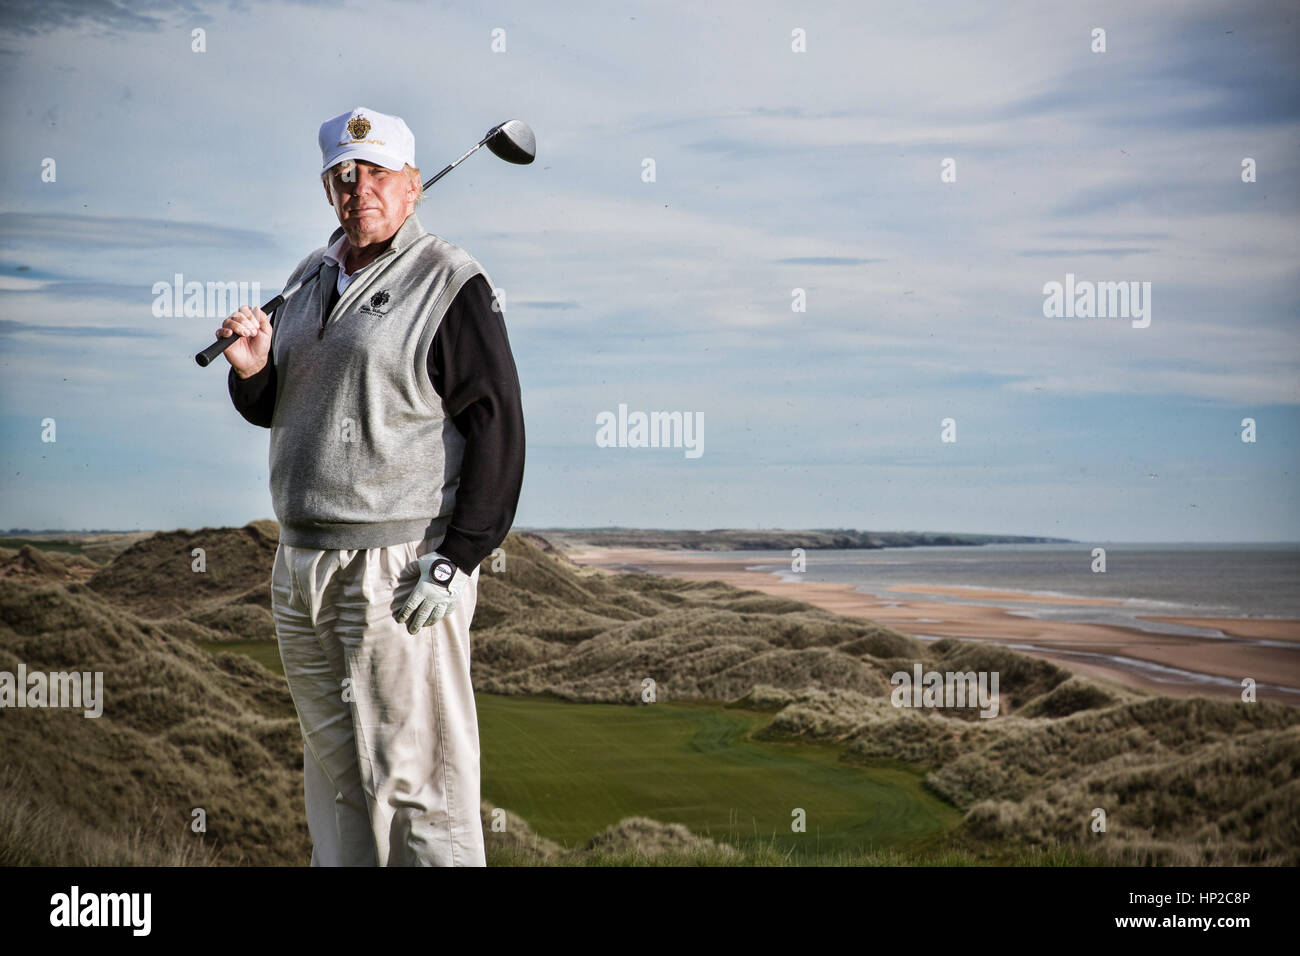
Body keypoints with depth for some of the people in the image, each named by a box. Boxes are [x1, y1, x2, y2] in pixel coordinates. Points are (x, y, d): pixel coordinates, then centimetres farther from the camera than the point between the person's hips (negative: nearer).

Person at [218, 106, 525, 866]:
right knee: (334, 774, 14)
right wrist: (252, 370, -1)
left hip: (402, 568, -8)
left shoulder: (451, 283, -6)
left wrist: (454, 561, -18)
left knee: (413, 778, -7)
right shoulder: (312, 278, 17)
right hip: (302, 564, 8)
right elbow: (272, 407, 24)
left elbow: (497, 427, -12)